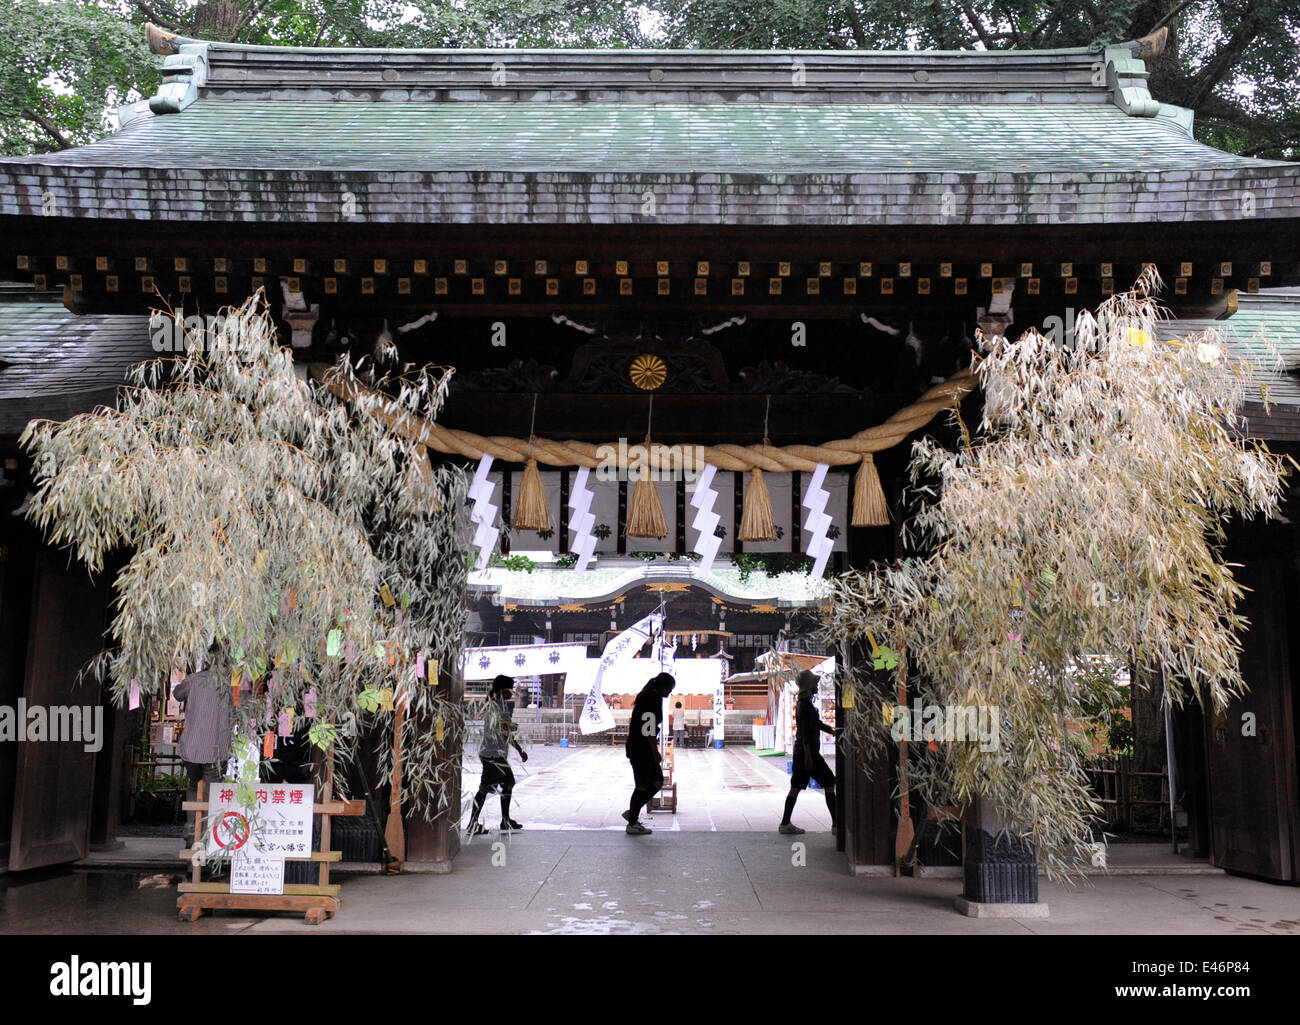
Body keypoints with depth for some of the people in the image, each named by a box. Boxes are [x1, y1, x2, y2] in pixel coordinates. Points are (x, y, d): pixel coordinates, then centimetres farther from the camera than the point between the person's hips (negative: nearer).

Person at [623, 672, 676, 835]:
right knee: (643, 785, -1)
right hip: (641, 749, -10)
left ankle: (632, 813, 19)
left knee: (657, 781, 13)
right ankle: (632, 824, 8)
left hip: (643, 749, 10)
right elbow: (649, 729, -21)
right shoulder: (654, 698, -16)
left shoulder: (647, 697, 16)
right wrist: (655, 752, -16)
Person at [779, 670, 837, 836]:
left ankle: (785, 823, 10)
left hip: (800, 752, 10)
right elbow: (806, 732, -21)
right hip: (808, 752, -10)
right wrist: (808, 757, -23)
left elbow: (818, 724, 26)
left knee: (796, 786, 9)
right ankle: (836, 824, -1)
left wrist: (834, 732, 29)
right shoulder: (806, 705, -16)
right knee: (829, 784, -3)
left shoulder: (801, 703, 15)